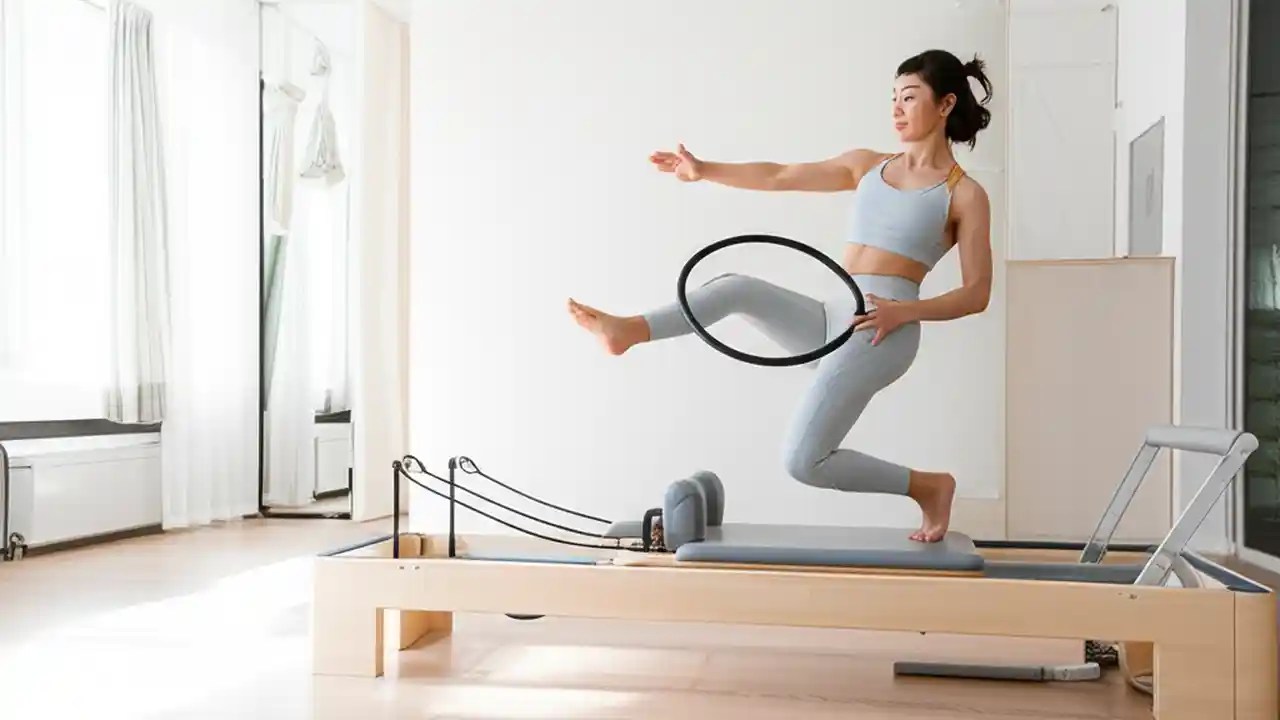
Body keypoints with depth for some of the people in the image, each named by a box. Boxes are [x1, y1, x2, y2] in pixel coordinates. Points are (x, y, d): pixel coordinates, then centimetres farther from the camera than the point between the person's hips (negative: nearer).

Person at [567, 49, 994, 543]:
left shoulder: (965, 195, 2)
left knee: (803, 461, -14)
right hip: (832, 321, 6)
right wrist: (705, 170, 5)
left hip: (881, 332, -6)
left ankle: (928, 486, 3)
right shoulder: (868, 166, 17)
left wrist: (906, 311, -18)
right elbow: (780, 177, 13)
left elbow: (976, 295, -3)